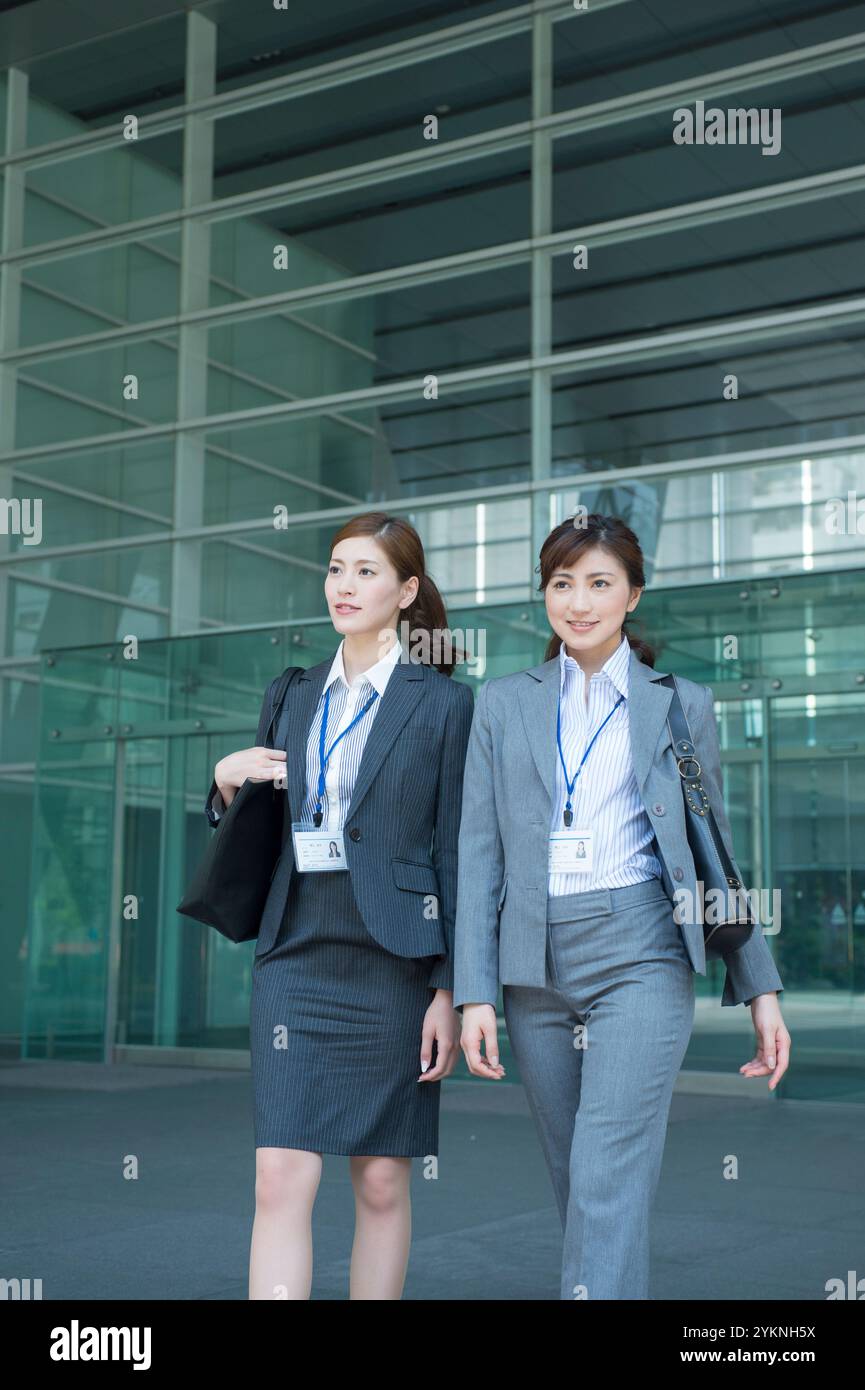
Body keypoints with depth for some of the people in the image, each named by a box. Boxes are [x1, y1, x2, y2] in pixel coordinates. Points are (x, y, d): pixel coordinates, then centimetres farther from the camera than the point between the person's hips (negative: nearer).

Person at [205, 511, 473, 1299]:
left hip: (394, 961, -3)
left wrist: (449, 992, -7)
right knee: (282, 1178, -5)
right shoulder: (295, 696, 13)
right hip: (297, 953, 3)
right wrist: (227, 780, -1)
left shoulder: (443, 704, 0)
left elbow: (456, 856, -3)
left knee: (382, 1183, 6)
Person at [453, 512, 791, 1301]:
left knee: (609, 1182, -13)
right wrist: (475, 991, -2)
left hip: (641, 954, -2)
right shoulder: (503, 705, 10)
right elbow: (480, 852, 6)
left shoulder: (681, 705, 7)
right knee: (576, 1184, 9)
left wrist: (760, 987, 6)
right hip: (536, 963, 3)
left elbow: (717, 849, 10)